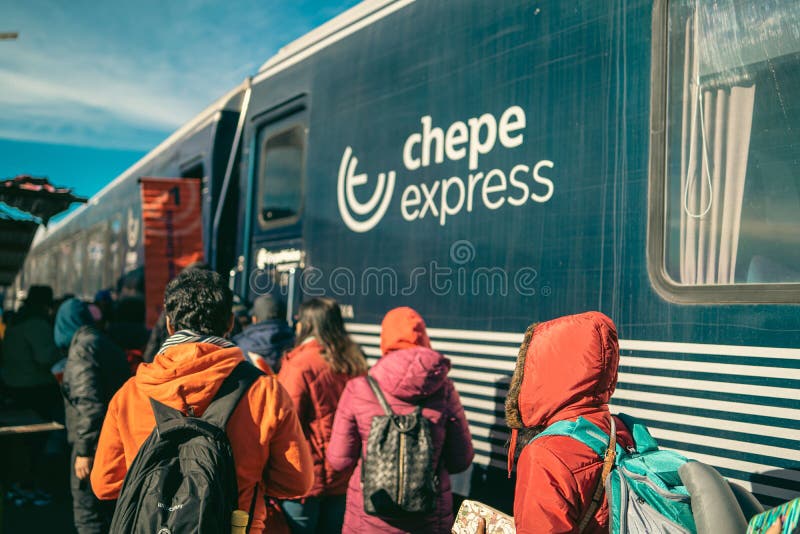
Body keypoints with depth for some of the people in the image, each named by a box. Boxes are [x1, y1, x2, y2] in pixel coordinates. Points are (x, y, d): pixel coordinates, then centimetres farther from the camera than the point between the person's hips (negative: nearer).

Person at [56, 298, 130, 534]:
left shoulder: (81, 348, -11)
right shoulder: (108, 345, 16)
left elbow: (88, 403, -20)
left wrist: (84, 450, -18)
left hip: (94, 444, -9)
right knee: (109, 511, 19)